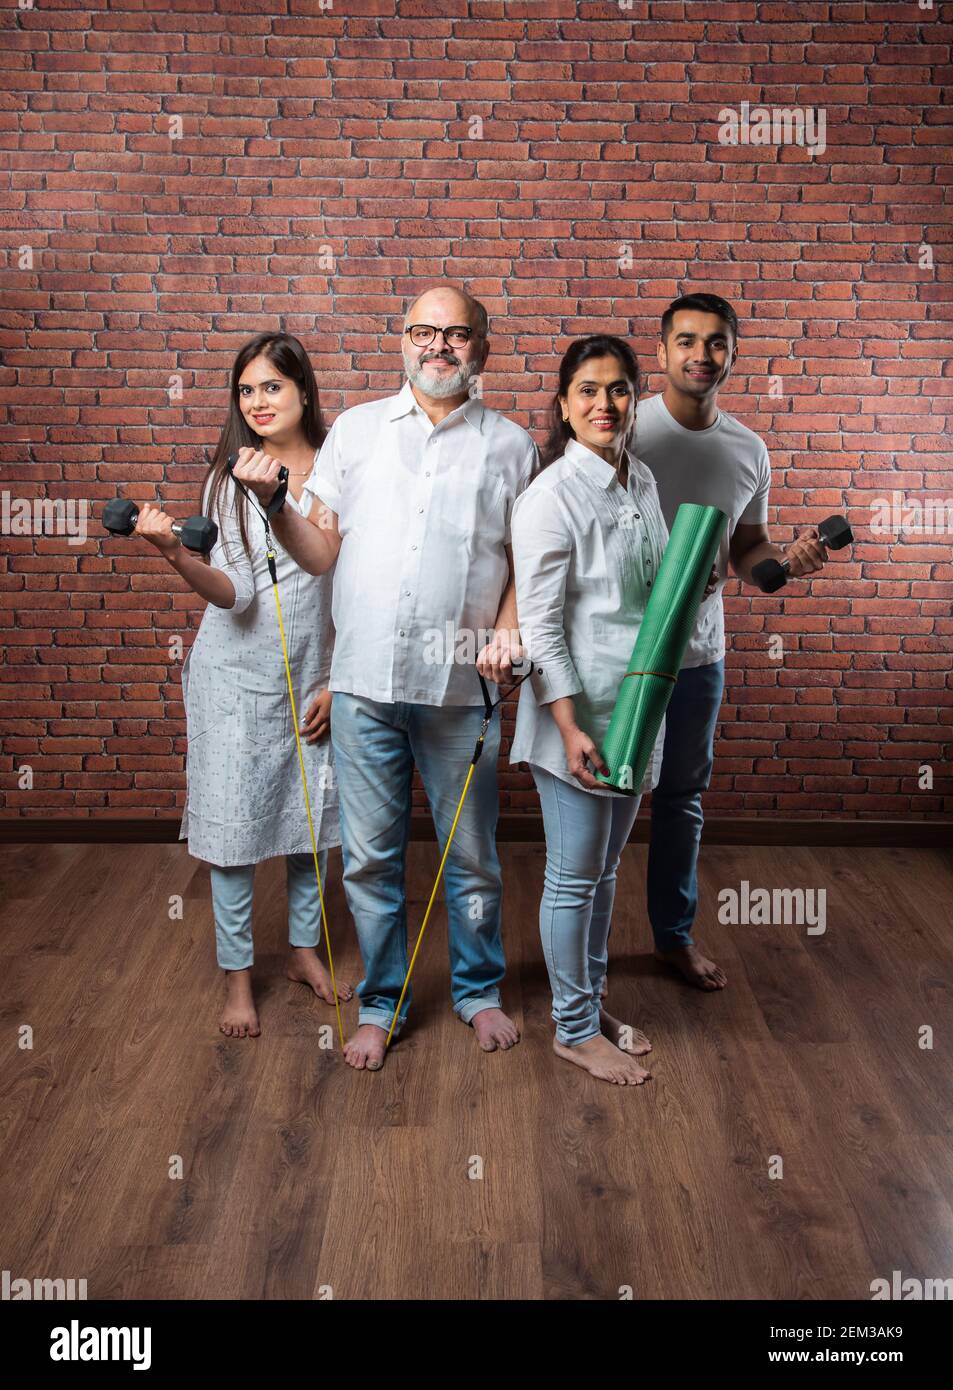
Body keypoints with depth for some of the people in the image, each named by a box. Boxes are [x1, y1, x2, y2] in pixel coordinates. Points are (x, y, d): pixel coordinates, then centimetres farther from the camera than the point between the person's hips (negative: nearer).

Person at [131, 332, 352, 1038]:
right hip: (236, 675, -1)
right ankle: (238, 975, 19)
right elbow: (235, 594, -15)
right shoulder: (227, 480, -5)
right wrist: (177, 554, -34)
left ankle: (305, 949, 33)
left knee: (311, 816, 13)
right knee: (234, 823, 3)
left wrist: (337, 682, 1)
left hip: (313, 675, 2)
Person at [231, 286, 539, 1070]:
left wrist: (508, 628, -13)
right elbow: (322, 552, 8)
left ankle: (479, 990, 33)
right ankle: (381, 1003, 27)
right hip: (365, 680, 1)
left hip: (461, 683, -1)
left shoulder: (510, 445, 5)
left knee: (471, 854, 12)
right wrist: (272, 502, -8)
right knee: (370, 856, 9)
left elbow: (526, 561, 4)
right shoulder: (356, 430, 8)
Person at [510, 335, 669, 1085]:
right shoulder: (551, 497, -16)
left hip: (636, 706, 7)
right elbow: (539, 623, -17)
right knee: (575, 876, 5)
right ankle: (574, 1029, 22)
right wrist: (570, 727, -20)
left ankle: (592, 1000, 36)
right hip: (577, 711, -7)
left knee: (605, 869, 19)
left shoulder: (643, 482, 7)